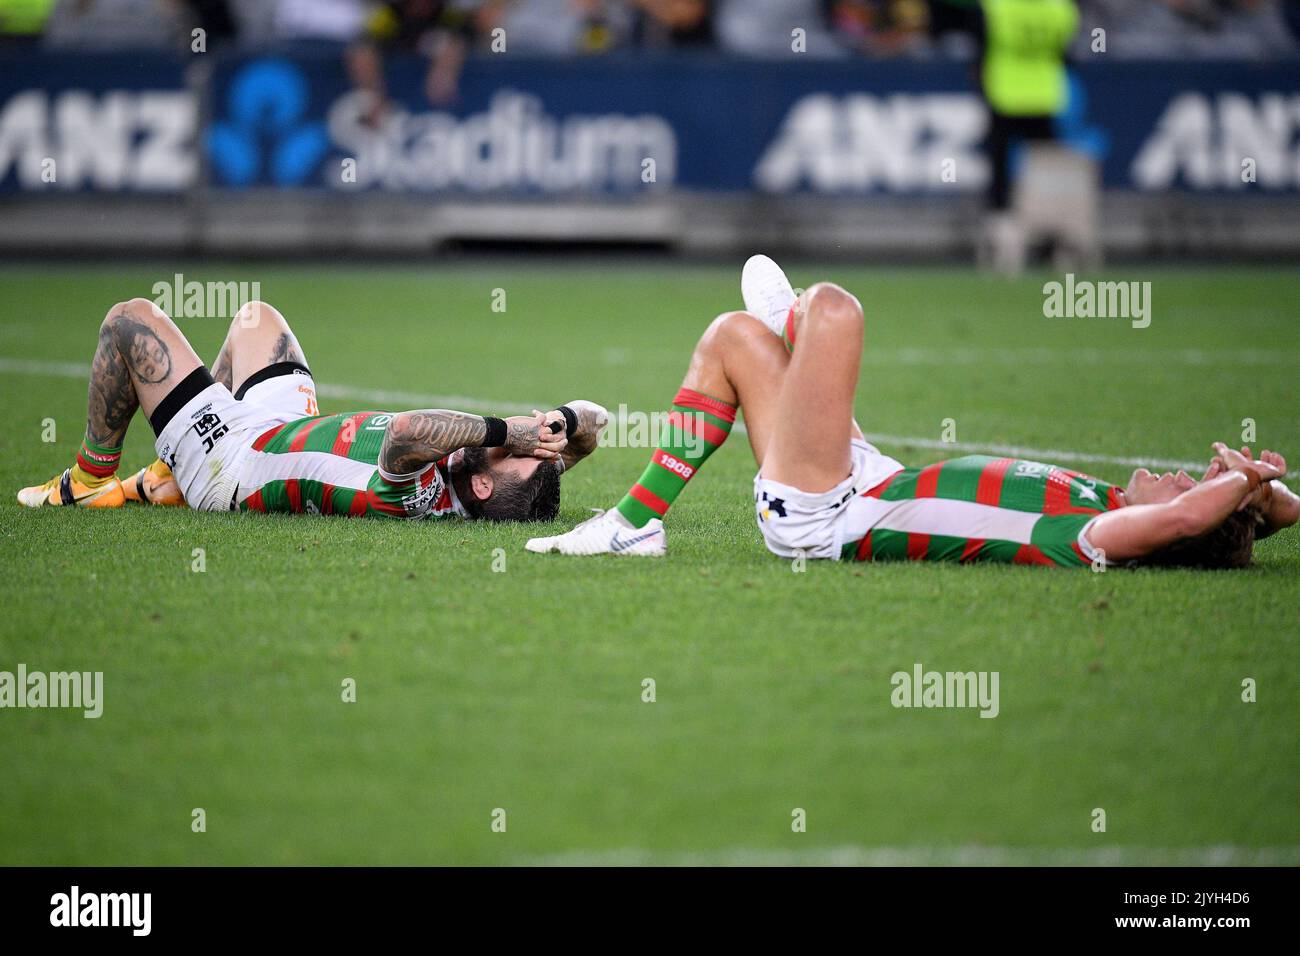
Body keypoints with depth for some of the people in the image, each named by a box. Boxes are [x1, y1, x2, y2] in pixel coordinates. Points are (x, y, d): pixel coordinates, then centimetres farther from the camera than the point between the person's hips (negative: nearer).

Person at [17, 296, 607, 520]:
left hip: (234, 465, -7)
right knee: (254, 314, 27)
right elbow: (591, 420, -17)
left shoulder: (413, 499, -44)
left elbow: (407, 432, -65)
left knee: (131, 319, 2)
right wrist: (561, 423, -37)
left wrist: (502, 429, -55)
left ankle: (91, 479, 22)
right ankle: (175, 478, 35)